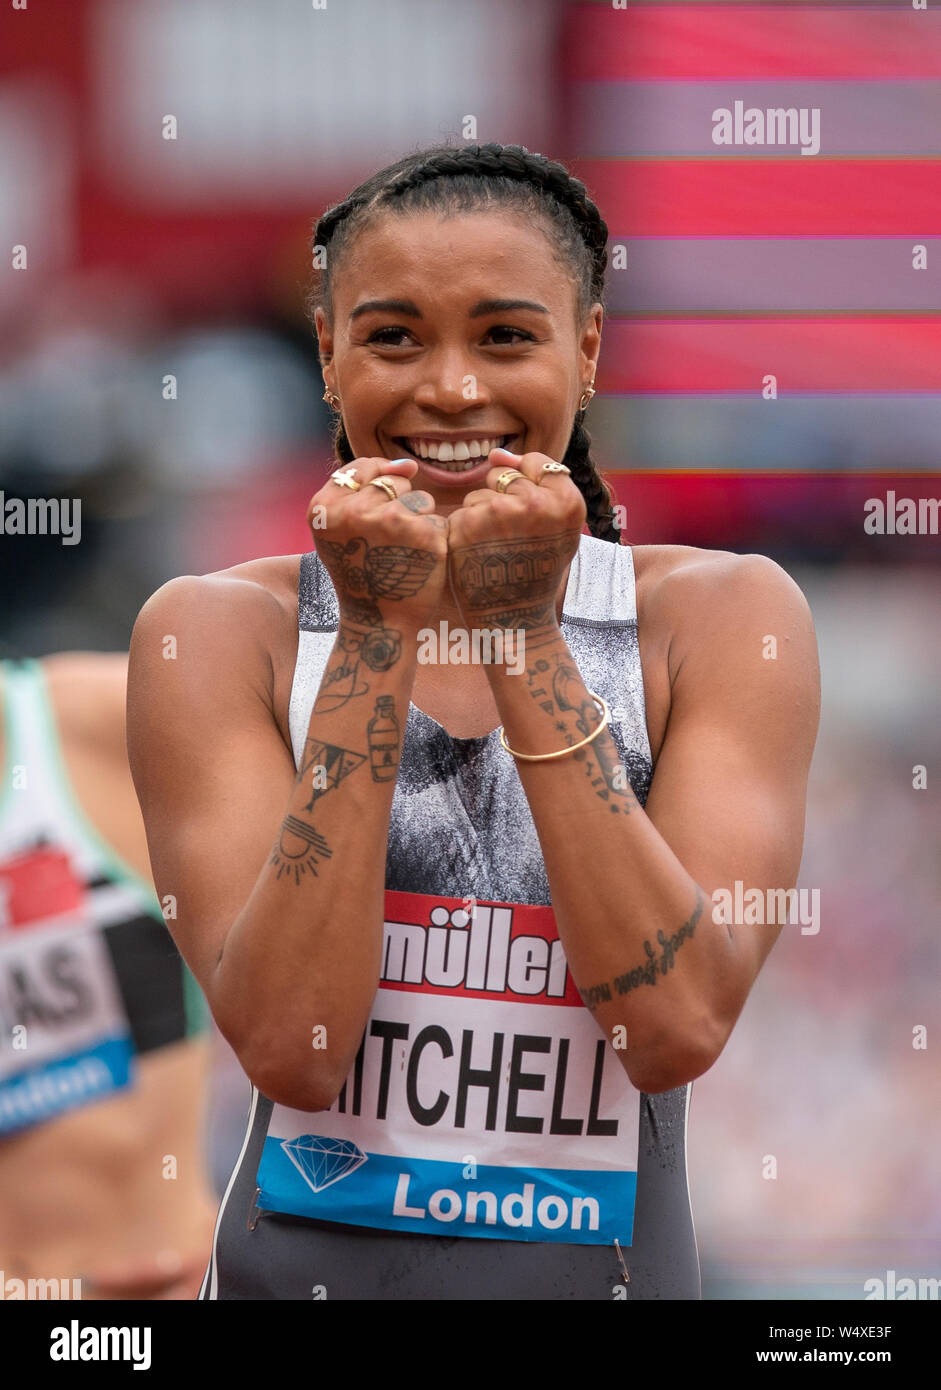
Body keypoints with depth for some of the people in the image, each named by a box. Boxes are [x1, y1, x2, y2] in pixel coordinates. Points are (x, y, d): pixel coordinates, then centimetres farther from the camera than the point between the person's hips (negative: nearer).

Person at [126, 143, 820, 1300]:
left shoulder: (720, 619, -5)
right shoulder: (216, 631, -6)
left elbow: (680, 1028, -17)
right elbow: (289, 1048, -17)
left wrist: (524, 631, -18)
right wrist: (377, 632, -19)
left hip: (607, 1268, 1)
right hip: (303, 1270, 0)